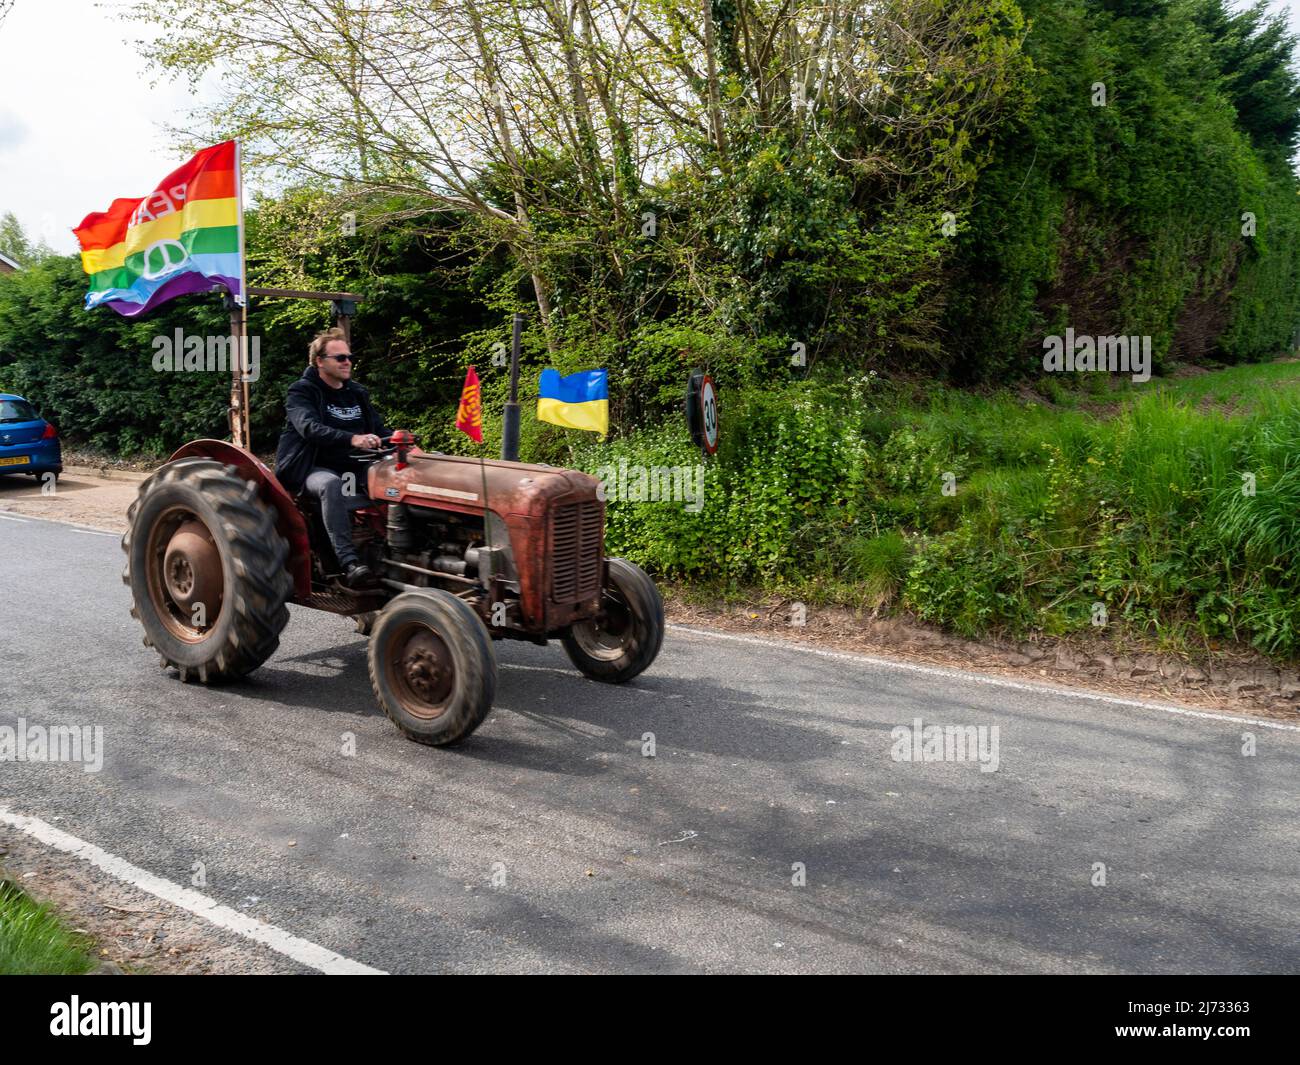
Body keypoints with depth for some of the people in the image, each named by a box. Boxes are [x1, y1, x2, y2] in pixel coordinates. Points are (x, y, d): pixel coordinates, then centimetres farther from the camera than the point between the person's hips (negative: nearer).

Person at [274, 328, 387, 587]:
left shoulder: (356, 394, 17)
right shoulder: (302, 392, -3)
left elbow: (379, 430, 18)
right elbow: (310, 427, -22)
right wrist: (352, 439, -39)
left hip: (352, 469, 6)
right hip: (315, 469, -6)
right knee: (331, 484, -40)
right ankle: (349, 562, -47)